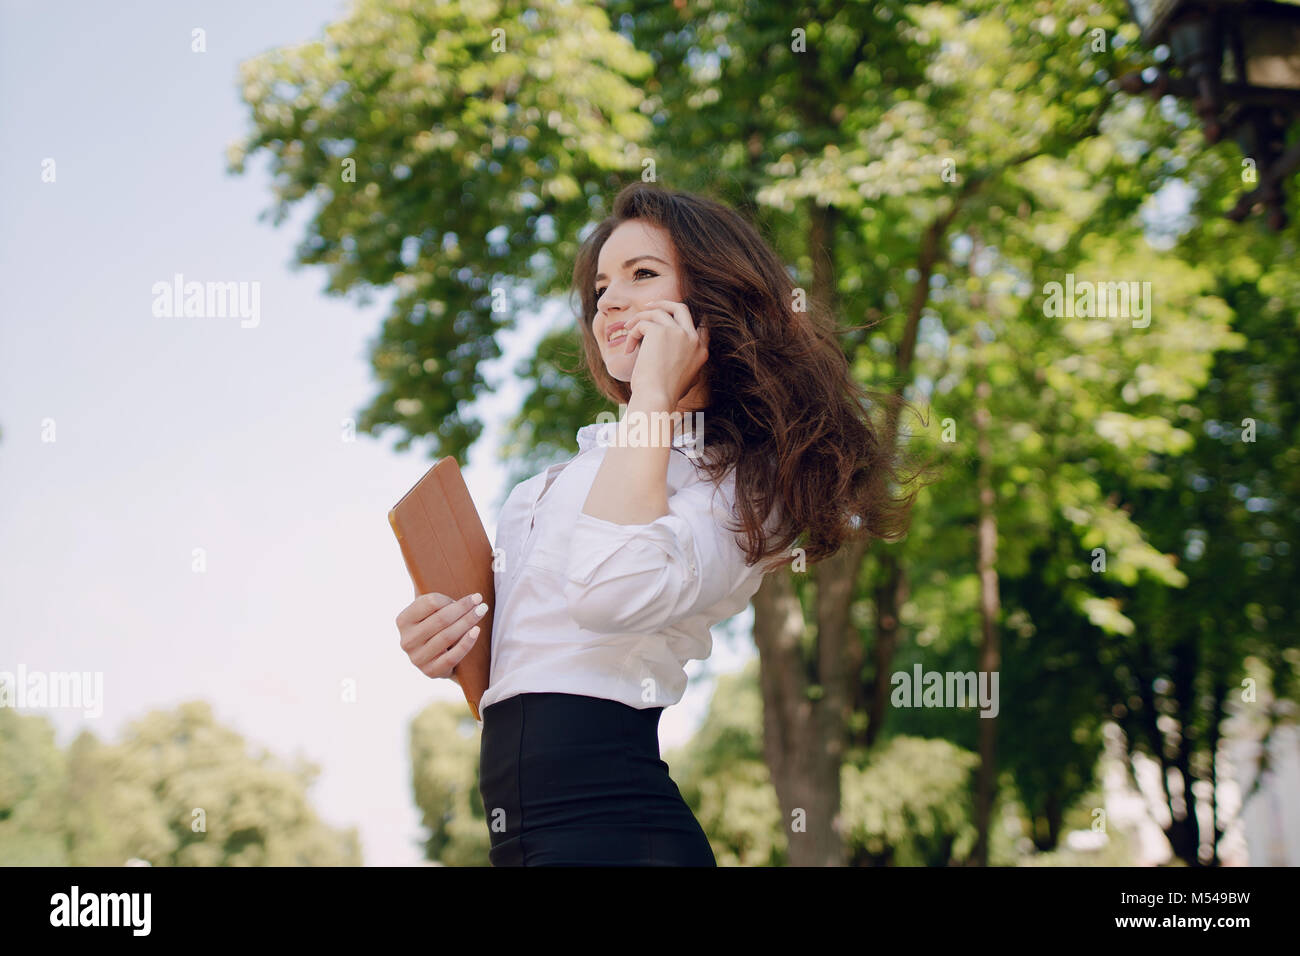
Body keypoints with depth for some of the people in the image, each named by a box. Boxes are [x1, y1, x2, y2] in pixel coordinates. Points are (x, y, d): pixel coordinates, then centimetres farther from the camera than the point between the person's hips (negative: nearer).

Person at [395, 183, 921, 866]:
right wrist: (443, 646, 2)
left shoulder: (742, 477, -9)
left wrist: (654, 395, -16)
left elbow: (612, 592, -28)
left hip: (608, 825, -7)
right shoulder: (582, 462, 13)